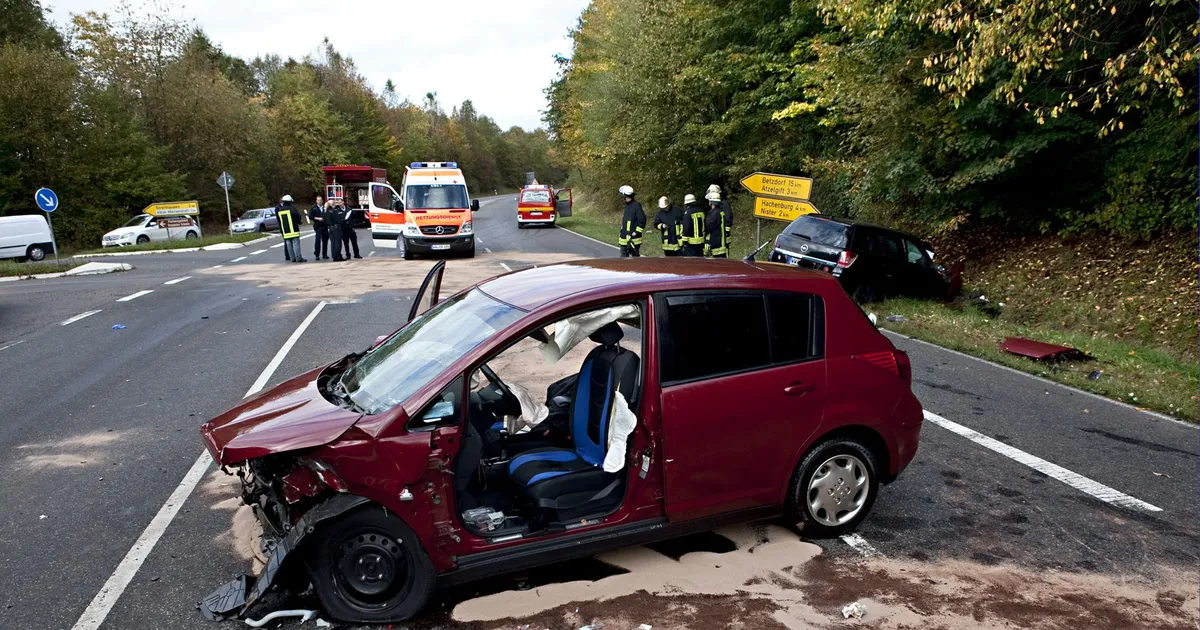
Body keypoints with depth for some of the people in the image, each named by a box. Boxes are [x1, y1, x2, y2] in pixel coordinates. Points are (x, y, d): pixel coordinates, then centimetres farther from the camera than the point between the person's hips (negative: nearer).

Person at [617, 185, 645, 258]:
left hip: (633, 239, -9)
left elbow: (642, 220, -18)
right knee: (624, 256, 12)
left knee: (634, 257, -1)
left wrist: (636, 232, -19)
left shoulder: (636, 205, -15)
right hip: (624, 238, 9)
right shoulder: (627, 205, 13)